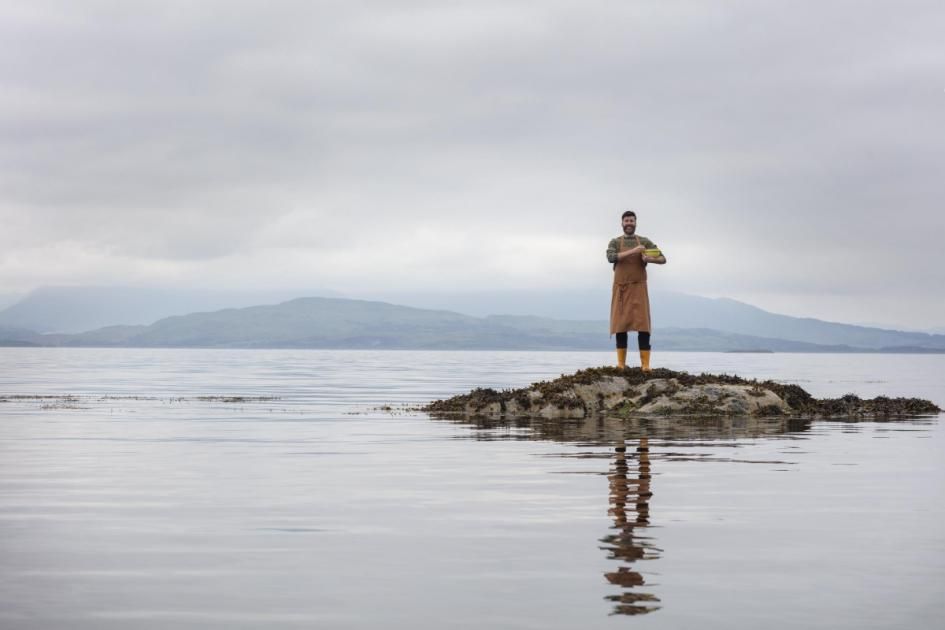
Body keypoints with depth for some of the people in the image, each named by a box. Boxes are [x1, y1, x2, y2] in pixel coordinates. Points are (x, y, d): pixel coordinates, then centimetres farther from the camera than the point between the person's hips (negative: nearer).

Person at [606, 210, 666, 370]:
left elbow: (662, 259, 5)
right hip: (620, 288, 0)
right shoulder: (615, 242, 6)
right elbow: (610, 257, -14)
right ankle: (621, 363, 2)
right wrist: (633, 251, -21)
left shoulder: (644, 241, 8)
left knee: (643, 325, -9)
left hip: (639, 288, 0)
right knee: (620, 324, -1)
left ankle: (645, 364, -12)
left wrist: (649, 259, -17)